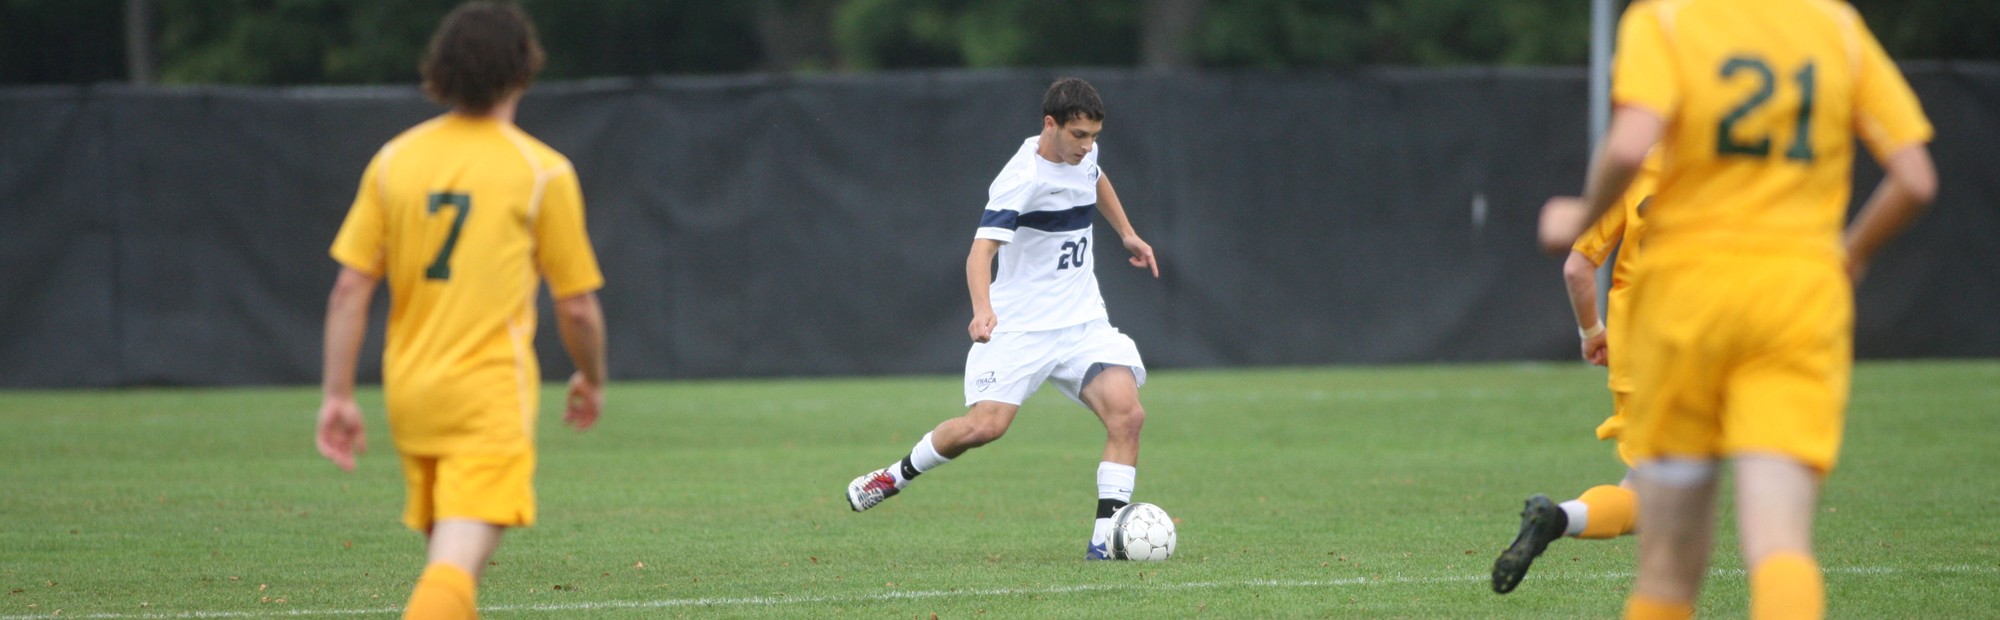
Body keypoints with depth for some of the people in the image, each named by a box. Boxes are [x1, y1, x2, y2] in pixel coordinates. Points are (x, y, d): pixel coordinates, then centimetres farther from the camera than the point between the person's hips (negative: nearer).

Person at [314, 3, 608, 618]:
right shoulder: (543, 171, -4)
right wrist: (591, 381, 19)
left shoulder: (393, 160, 5)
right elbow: (577, 306, 1)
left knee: (446, 551, 19)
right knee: (460, 562, -14)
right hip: (491, 394, -5)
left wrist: (337, 396, 7)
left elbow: (349, 290, 2)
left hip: (409, 391, 5)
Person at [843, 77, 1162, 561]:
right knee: (985, 425, -18)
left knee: (1127, 413, -16)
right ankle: (893, 476, 10)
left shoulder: (1083, 154, 4)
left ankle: (1106, 539, -12)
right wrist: (983, 309, -50)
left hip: (1083, 323, 6)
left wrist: (1127, 233, 32)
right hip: (1019, 326, -6)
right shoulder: (1021, 179, -21)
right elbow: (982, 250, -33)